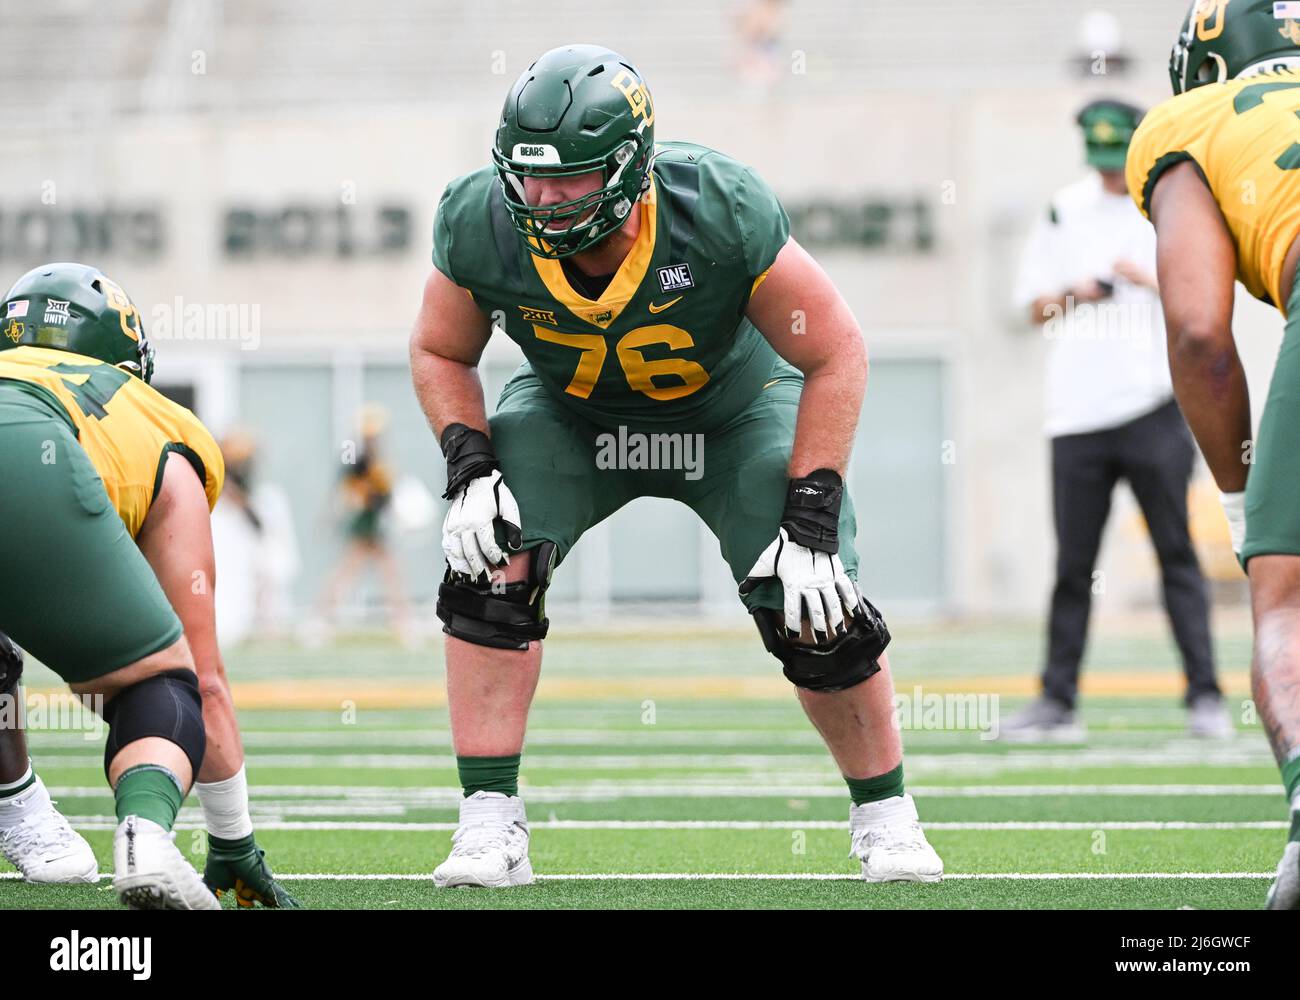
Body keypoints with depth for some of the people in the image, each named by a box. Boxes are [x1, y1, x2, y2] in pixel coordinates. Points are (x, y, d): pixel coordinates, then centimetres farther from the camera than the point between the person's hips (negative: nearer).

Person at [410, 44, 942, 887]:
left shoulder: (722, 217, -37)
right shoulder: (482, 227, -29)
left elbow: (835, 356, -24)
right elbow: (442, 353, -6)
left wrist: (809, 522, -27)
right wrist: (469, 468, -23)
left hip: (732, 412, -2)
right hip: (573, 417, 2)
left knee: (815, 613, -13)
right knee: (492, 569, -22)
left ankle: (886, 817, 12)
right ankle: (490, 823, -13)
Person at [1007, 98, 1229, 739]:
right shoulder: (1063, 213, 13)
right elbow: (1035, 309, 15)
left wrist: (1150, 282, -16)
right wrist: (1073, 294, -5)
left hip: (1154, 404, -3)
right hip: (1077, 412, 3)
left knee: (1176, 553, -5)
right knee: (1073, 562, 3)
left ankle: (1204, 696, -3)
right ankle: (1057, 703, 6)